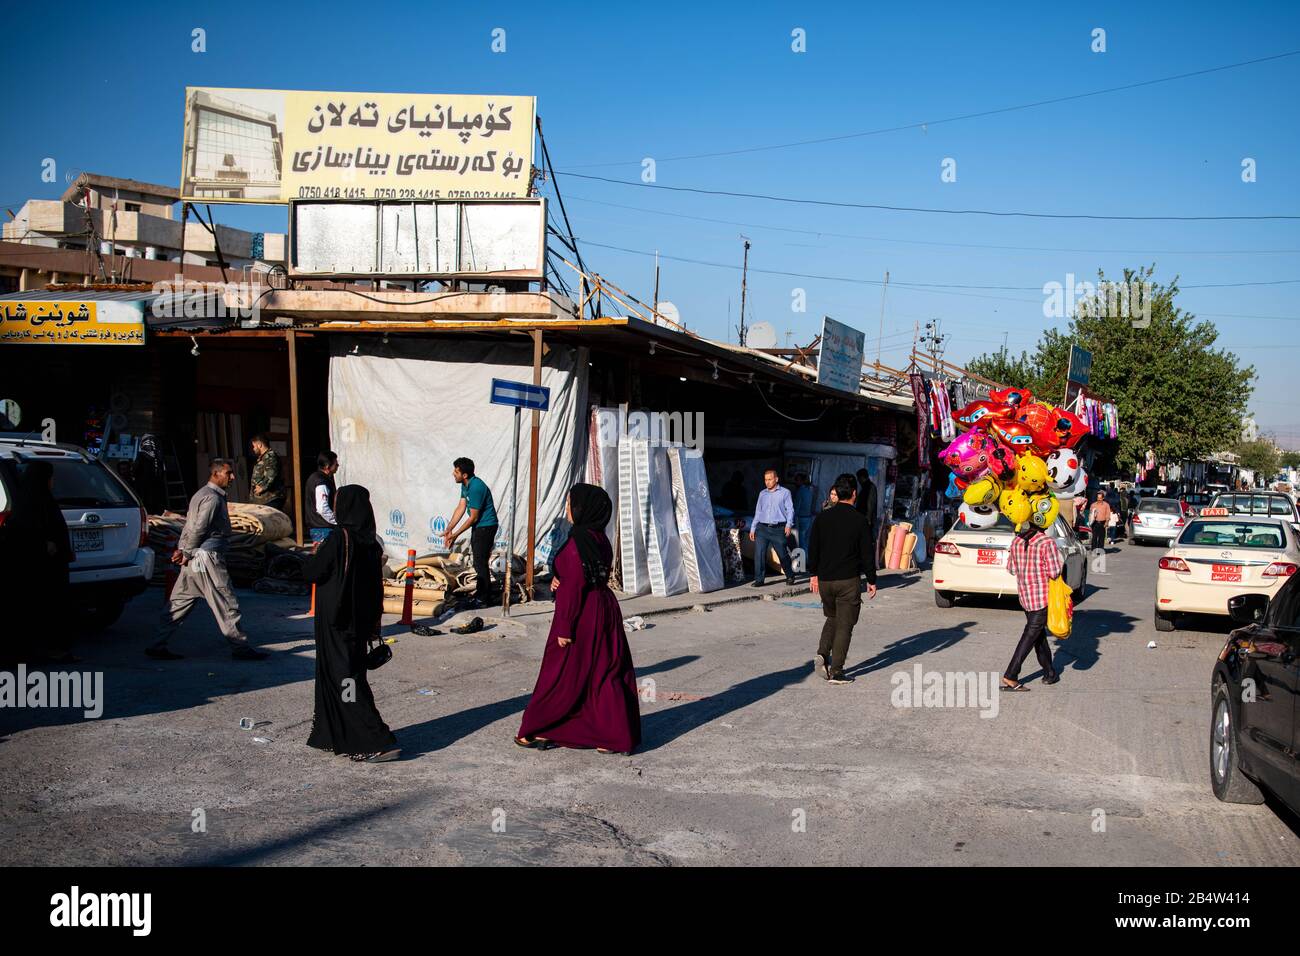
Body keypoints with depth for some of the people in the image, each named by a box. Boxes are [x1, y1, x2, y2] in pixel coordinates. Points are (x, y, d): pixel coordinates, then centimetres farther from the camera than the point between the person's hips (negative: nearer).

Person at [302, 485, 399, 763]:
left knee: (344, 677, -2)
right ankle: (337, 735, 31)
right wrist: (373, 625, 16)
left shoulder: (338, 540, -18)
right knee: (350, 674, 19)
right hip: (360, 622, 7)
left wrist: (314, 554, 9)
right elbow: (376, 586, 9)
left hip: (336, 623, -7)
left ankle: (380, 743, -8)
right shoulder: (371, 543, 3)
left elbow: (310, 574, -12)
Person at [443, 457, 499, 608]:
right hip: (478, 526, 10)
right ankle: (481, 594, 27)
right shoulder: (465, 485, 3)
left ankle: (484, 599, 2)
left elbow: (473, 517, -23)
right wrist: (449, 529, 0)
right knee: (478, 561, 16)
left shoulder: (476, 487, -27)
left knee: (481, 562, -6)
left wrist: (456, 534, -18)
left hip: (486, 526, -10)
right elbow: (461, 508, 5)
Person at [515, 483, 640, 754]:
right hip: (605, 608, 9)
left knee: (561, 675, 4)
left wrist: (565, 628, -16)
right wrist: (560, 581, 3)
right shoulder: (600, 538, 8)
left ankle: (538, 731, 17)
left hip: (582, 615, -9)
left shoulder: (578, 540, -20)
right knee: (605, 673, 11)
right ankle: (617, 736, 14)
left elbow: (573, 586, -20)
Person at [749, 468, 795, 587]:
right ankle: (759, 579, -2)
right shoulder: (762, 494, 16)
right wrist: (752, 529, 15)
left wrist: (788, 524, -15)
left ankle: (790, 576, 22)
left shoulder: (785, 492, 4)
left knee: (783, 554, 2)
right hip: (762, 528, 3)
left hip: (778, 529, -3)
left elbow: (790, 510, -1)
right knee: (759, 554, -8)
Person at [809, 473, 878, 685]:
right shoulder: (860, 520, -8)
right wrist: (871, 580, 3)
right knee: (844, 624, 2)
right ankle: (836, 671, 2)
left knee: (832, 618, 22)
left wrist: (814, 574, 17)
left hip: (824, 580, 4)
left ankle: (822, 654, 3)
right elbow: (867, 553, -6)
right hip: (848, 580, -4)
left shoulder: (822, 518, 2)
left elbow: (813, 548, 7)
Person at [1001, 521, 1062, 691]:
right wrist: (1060, 561, 0)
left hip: (1024, 595, 6)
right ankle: (1010, 676, -8)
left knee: (1039, 634, 18)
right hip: (1042, 597, -6)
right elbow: (1054, 573, -18)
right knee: (1031, 634, -3)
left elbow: (1011, 569, 10)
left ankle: (1049, 672, 26)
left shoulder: (1016, 542, 2)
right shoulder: (1047, 543, -16)